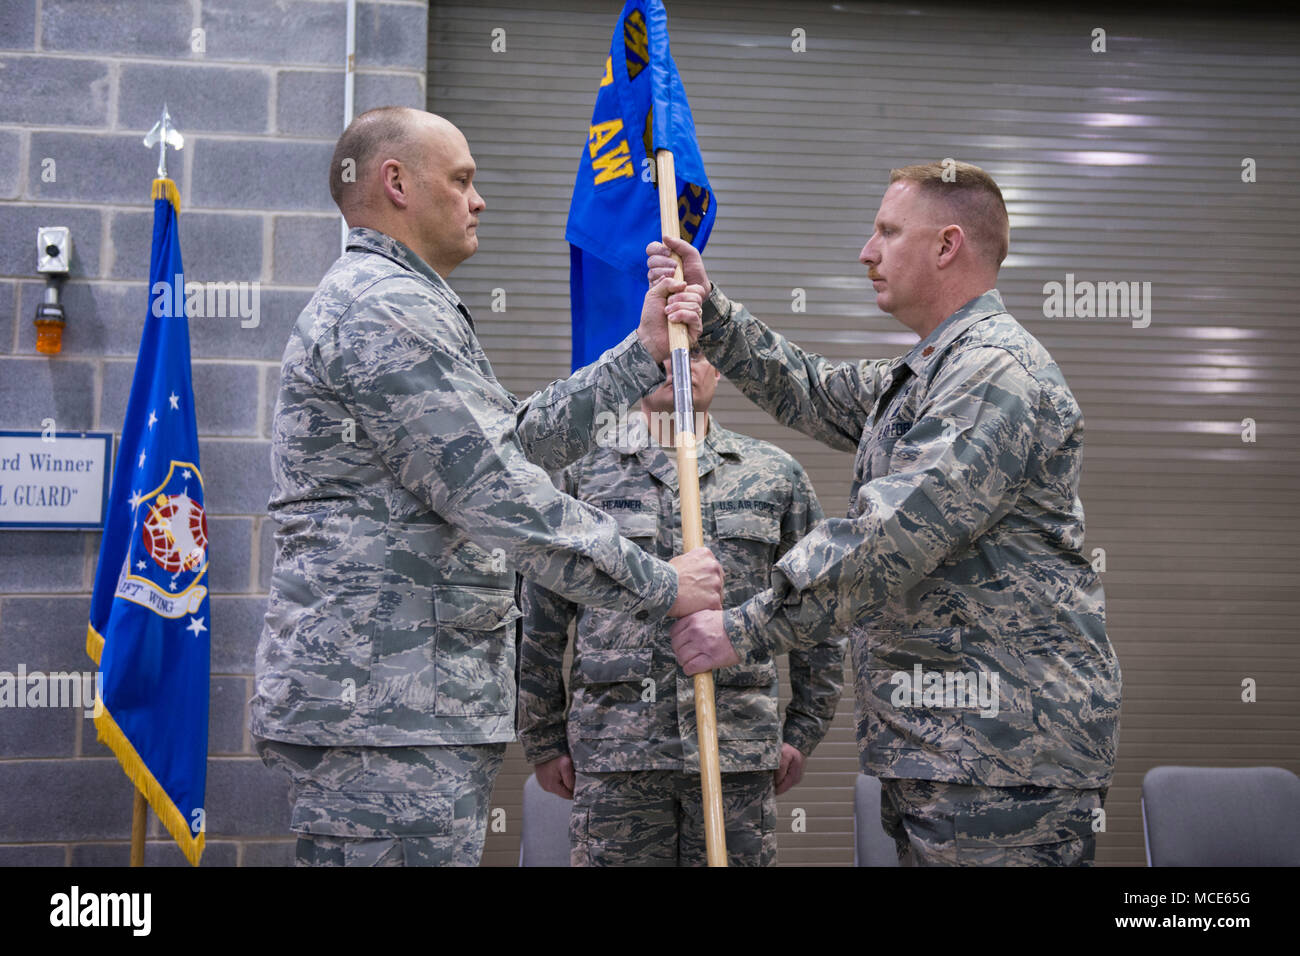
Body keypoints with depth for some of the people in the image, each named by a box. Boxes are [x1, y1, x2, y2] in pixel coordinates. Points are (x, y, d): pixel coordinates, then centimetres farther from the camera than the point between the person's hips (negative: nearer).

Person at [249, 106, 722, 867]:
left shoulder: (393, 304, 24)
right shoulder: (386, 306, -13)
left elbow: (517, 437, 21)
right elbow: (496, 495, -19)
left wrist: (642, 355, 18)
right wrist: (660, 586, -12)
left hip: (422, 706, 11)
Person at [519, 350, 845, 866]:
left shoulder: (775, 472, 10)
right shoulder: (582, 467, 6)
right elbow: (540, 625, 7)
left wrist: (803, 732, 10)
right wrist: (544, 742, 6)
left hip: (740, 749, 1)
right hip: (615, 750, -1)